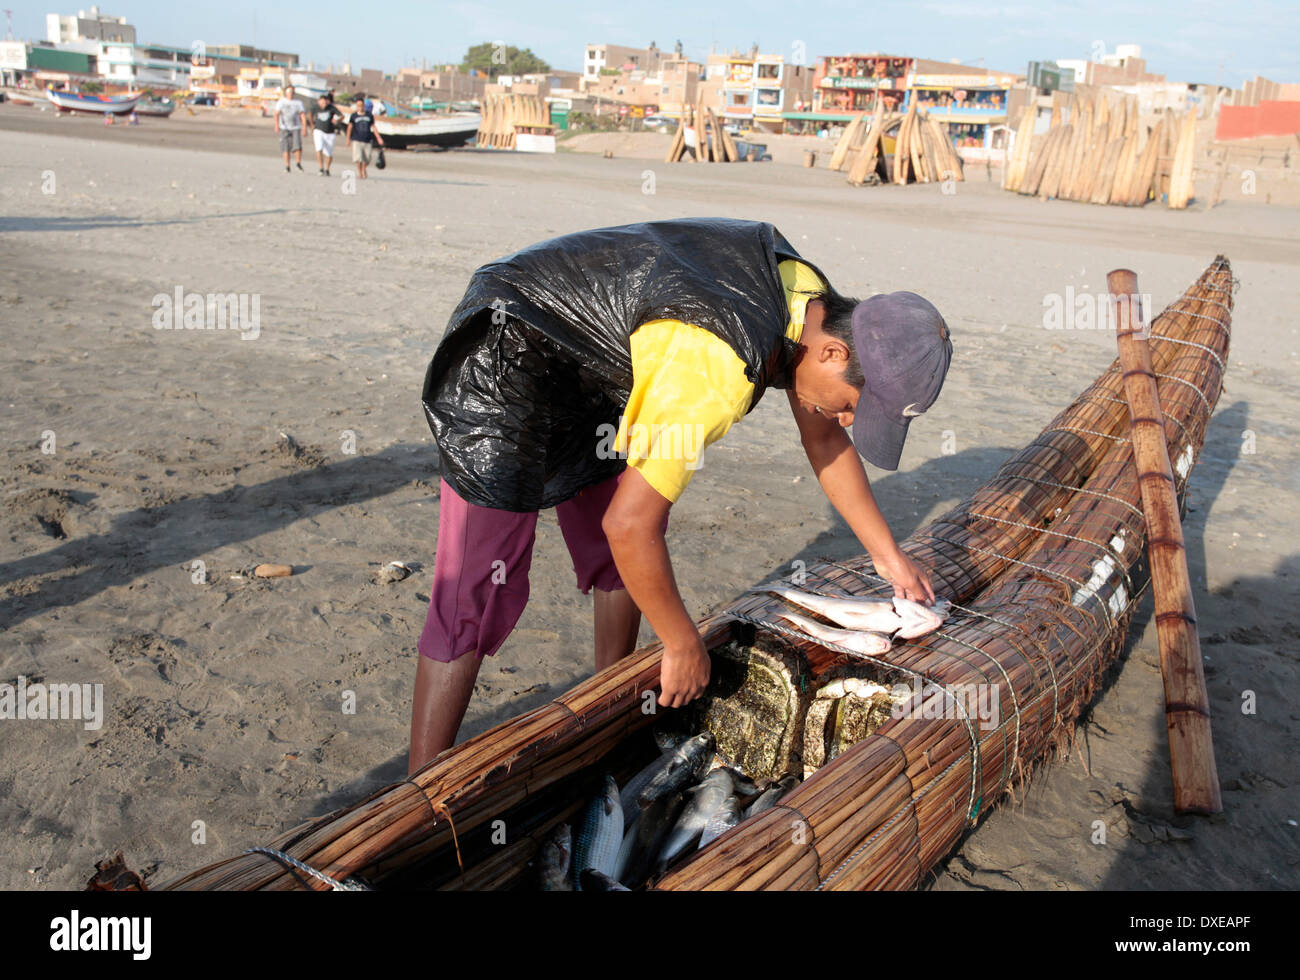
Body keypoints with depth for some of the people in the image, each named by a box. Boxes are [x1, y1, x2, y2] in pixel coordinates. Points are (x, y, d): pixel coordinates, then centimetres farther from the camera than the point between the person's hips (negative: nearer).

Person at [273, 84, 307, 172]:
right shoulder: (281, 102, 4)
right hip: (285, 128, -1)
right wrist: (277, 125, -20)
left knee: (298, 146, -13)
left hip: (296, 128, 1)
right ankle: (287, 166, 6)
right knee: (286, 148, -1)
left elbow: (302, 115, 1)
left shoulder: (298, 103, 8)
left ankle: (298, 163, 5)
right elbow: (277, 113, -6)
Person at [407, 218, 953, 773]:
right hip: (502, 369, -9)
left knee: (620, 560, 13)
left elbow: (825, 441, 10)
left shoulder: (812, 300, -6)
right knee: (481, 591, -12)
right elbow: (629, 524, -31)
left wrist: (888, 556, 14)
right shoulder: (720, 370, -36)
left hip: (585, 376, 10)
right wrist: (685, 647, -16)